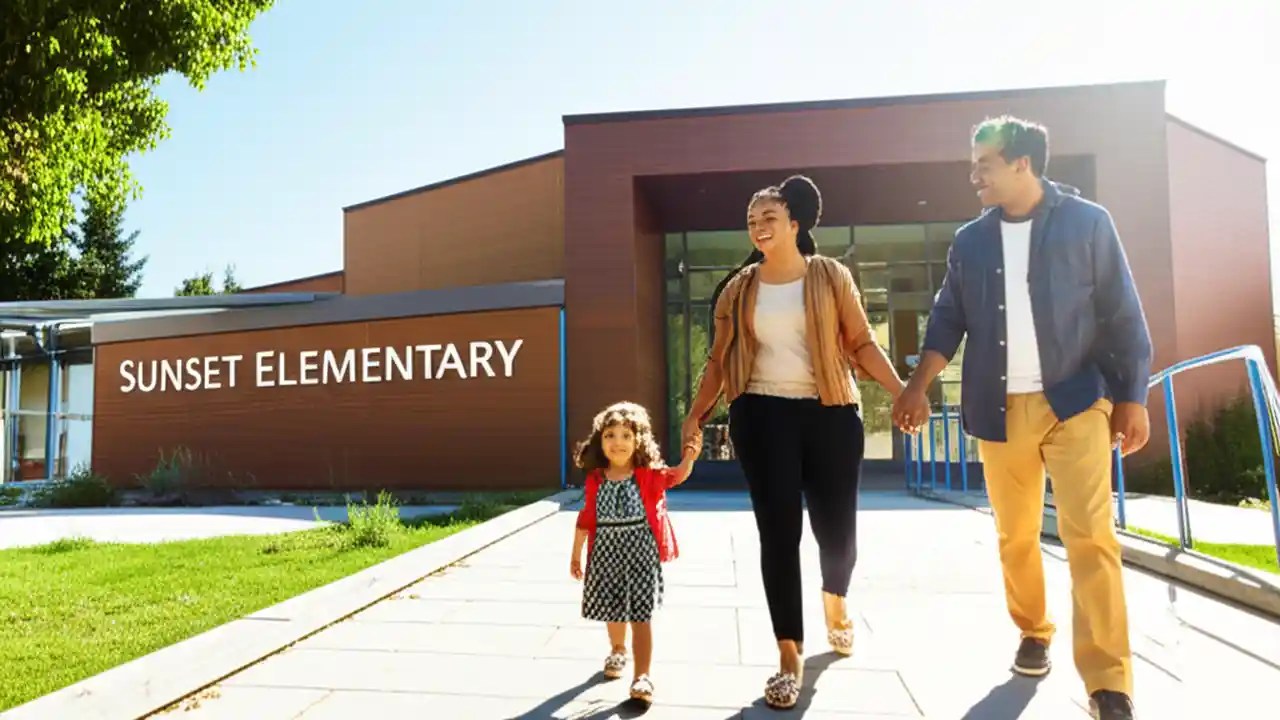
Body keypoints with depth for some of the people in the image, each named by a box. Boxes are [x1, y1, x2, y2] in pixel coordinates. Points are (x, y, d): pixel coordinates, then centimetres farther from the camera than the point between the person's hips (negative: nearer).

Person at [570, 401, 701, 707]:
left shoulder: (649, 475, -5)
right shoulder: (595, 479, 1)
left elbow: (676, 476, -20)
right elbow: (586, 519, 7)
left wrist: (689, 457, -40)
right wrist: (576, 555, 11)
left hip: (641, 552, -3)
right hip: (606, 552, 3)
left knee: (640, 615, -5)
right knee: (611, 610, 18)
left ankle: (642, 677, 0)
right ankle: (617, 651, 48)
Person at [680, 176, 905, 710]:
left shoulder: (830, 276, 4)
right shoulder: (739, 288, 8)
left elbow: (861, 343, 2)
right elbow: (719, 359, 11)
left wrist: (901, 391, -9)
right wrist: (696, 413, 3)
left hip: (830, 413, 0)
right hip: (762, 415, 1)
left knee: (837, 529, 4)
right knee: (779, 532, -2)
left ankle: (834, 601, 41)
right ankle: (790, 656, 9)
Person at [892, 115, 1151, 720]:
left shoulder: (1086, 222, -1)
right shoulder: (970, 242, 8)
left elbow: (1123, 316, 0)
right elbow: (948, 320, 10)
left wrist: (1133, 397, -3)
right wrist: (918, 387, -2)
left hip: (1075, 401, -3)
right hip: (999, 409, 4)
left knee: (1089, 537, -10)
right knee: (1015, 535, 11)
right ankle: (1034, 634, 32)